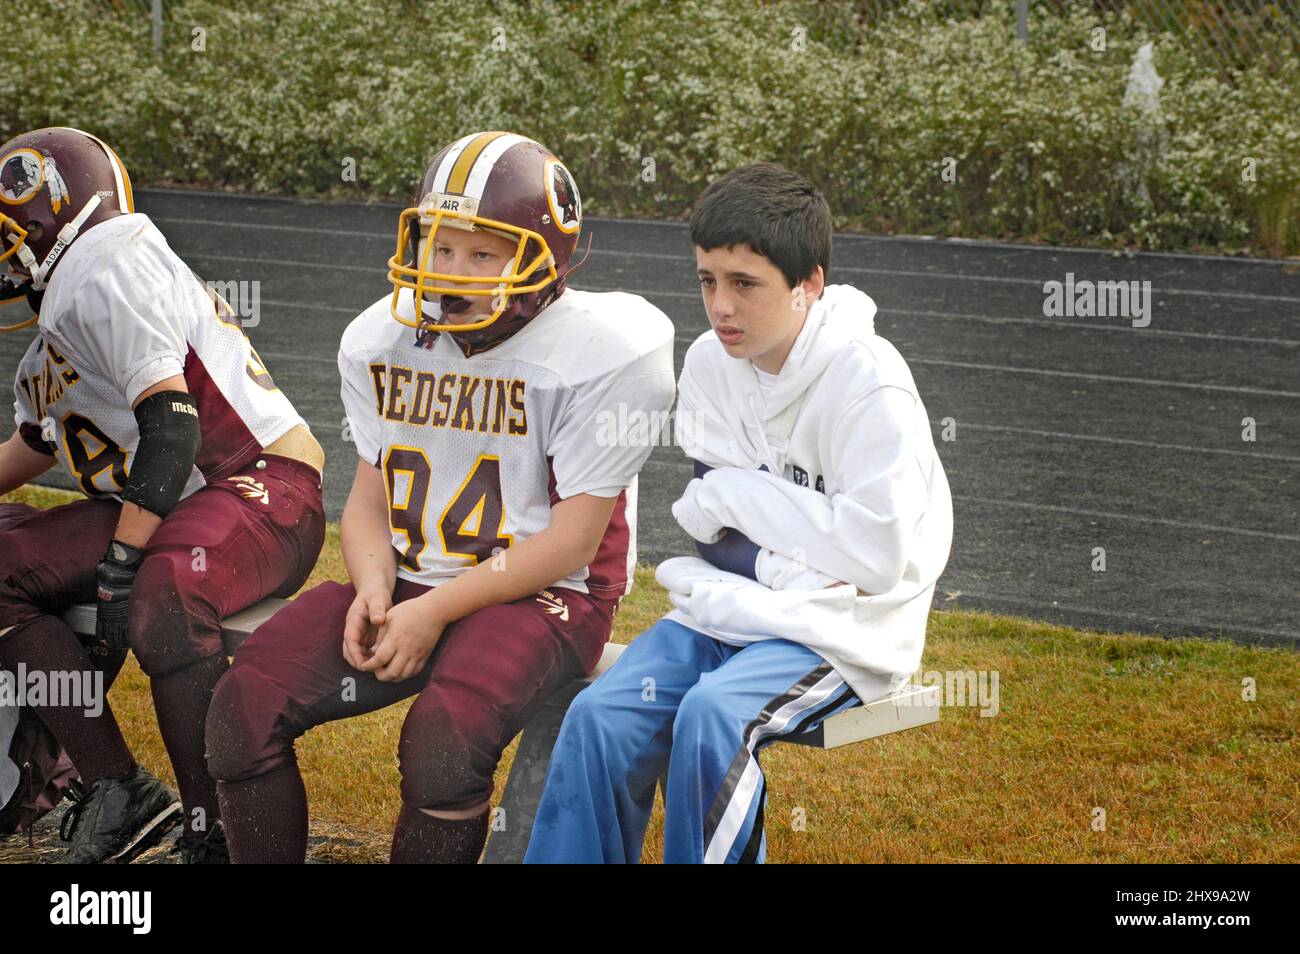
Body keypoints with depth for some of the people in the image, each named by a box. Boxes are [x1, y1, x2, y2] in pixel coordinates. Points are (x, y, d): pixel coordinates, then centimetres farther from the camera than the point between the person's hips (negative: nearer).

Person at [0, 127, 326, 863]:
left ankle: (218, 834, -31)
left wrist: (119, 567, -23)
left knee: (160, 602, -38)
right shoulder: (62, 312, 24)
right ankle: (116, 788, -9)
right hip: (167, 503, 11)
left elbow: (172, 426, -21)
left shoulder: (108, 271, -10)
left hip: (263, 486, -11)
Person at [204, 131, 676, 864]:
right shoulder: (385, 341, 6)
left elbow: (572, 541, -12)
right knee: (245, 706, -14)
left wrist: (435, 612, -16)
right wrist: (374, 587, -9)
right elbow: (371, 494, 14)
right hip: (409, 580, 6)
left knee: (442, 740, -34)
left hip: (541, 594, -6)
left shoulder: (596, 355, -12)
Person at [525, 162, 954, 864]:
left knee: (711, 715, -32)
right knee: (600, 717, -18)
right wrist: (787, 563, -14)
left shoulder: (868, 381, -16)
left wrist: (740, 494, -12)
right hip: (730, 608, 6)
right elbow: (712, 524, 7)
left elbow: (878, 555, -20)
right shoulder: (709, 364, 4)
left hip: (839, 630, -6)